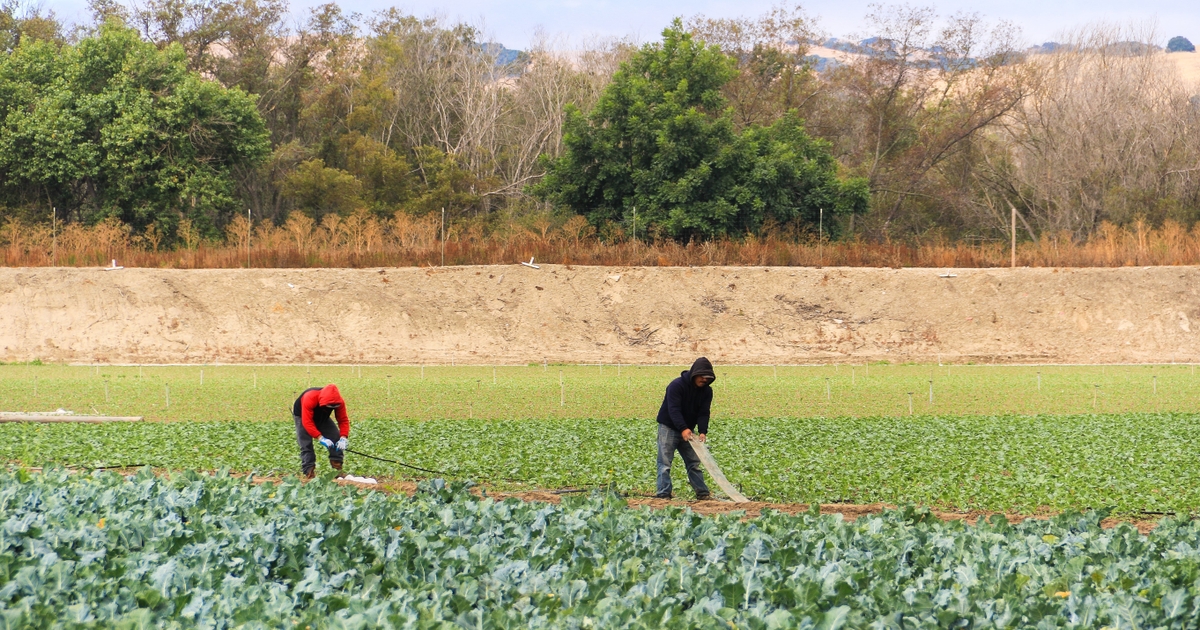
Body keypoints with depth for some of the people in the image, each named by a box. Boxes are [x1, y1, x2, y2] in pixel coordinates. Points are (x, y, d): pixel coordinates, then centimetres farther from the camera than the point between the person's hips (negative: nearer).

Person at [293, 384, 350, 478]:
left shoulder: (339, 402, -28)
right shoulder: (310, 398, -42)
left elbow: (343, 420, -21)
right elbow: (307, 422, -43)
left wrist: (343, 438, -37)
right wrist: (320, 438, -50)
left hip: (322, 417, 4)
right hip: (303, 416, -4)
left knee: (336, 438, -10)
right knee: (306, 444, -18)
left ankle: (338, 468, -5)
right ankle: (309, 472, -16)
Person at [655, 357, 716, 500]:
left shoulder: (706, 391, -1)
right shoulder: (677, 385, -20)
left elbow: (704, 413, -6)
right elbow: (674, 409, -28)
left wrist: (702, 432, -24)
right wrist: (683, 429, -40)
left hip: (688, 430, 6)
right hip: (668, 427, -6)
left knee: (694, 462, 7)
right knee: (665, 462, -9)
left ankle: (702, 493, 10)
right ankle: (663, 494, -11)